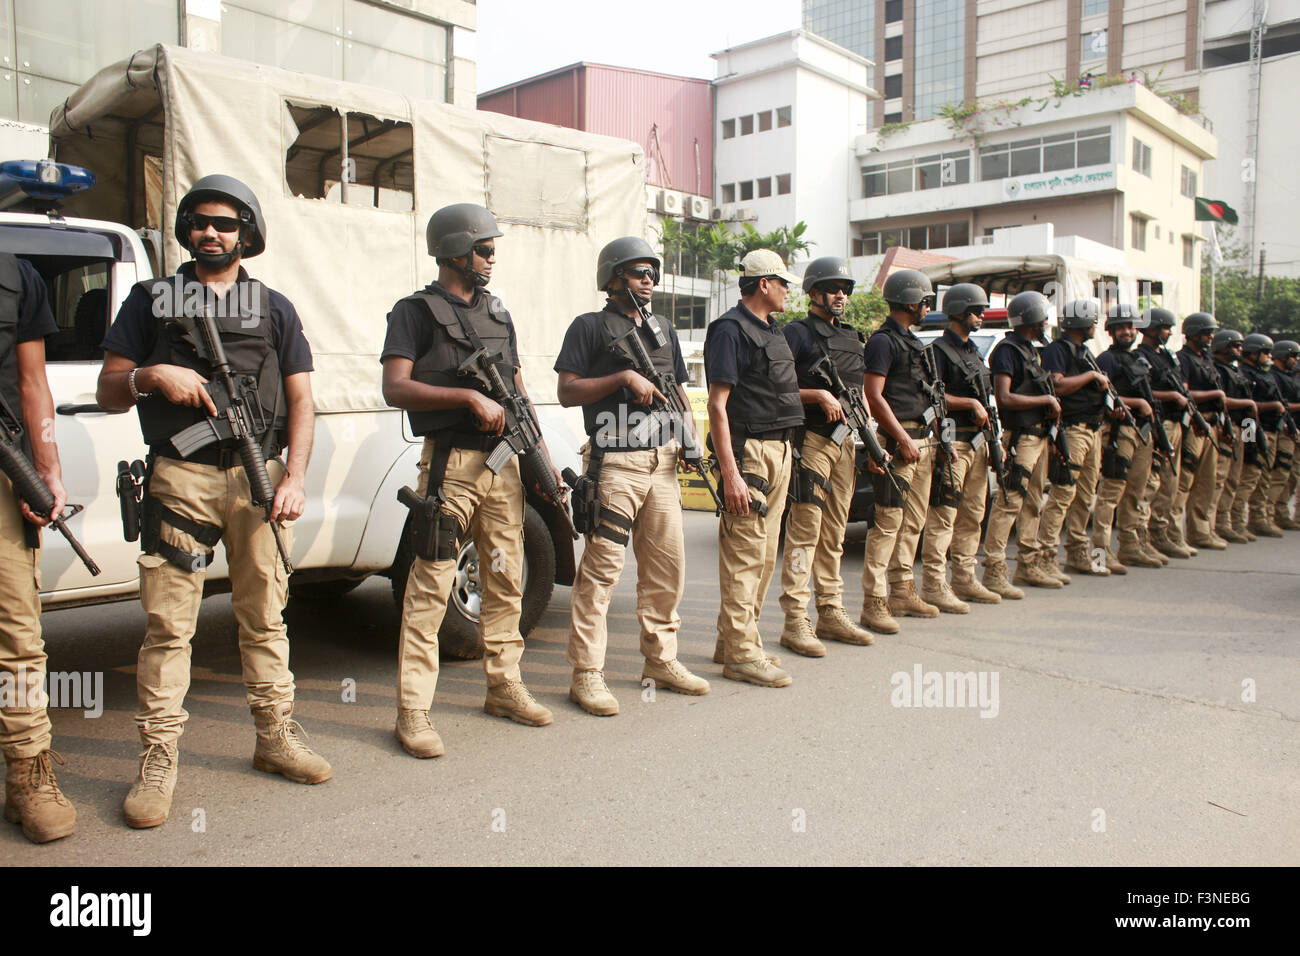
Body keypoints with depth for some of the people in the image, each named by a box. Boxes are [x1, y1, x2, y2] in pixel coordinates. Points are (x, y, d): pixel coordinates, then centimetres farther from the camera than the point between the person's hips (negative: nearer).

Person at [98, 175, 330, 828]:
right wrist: (151, 375, -10)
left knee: (264, 616, 8)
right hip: (179, 478, -1)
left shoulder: (274, 308, 14)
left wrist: (293, 478, -3)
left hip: (259, 477, 1)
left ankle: (276, 737, 19)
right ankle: (159, 759, 7)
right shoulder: (151, 300, 13)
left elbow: (301, 400, 9)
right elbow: (108, 391, 12)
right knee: (168, 624, -2)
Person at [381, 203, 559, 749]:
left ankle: (505, 687, 24)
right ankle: (413, 711, 0)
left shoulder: (497, 313, 19)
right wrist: (470, 397, -18)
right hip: (450, 464, -6)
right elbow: (395, 389, -12)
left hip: (504, 463, 6)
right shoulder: (416, 312, -1)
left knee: (505, 581, 11)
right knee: (431, 586, -6)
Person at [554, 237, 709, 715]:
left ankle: (661, 661, 23)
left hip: (662, 460, 7)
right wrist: (624, 377, -15)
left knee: (667, 564, 9)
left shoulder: (664, 329, 20)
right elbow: (567, 392, -6)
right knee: (602, 567, -7)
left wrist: (691, 438, 9)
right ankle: (586, 675, 1)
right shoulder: (590, 327, 1)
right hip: (615, 464, -6)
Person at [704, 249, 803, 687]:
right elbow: (717, 404, -16)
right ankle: (741, 653, 0)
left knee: (764, 555, 13)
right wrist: (730, 474, -22)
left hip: (779, 450, 10)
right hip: (748, 450, -10)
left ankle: (733, 638, 23)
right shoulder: (730, 329, -10)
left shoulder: (771, 330, 19)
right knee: (744, 555, -7)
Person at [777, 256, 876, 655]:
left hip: (845, 442, 8)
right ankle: (795, 621, -6)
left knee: (834, 532, 11)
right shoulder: (796, 333, -3)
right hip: (810, 441, -8)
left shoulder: (852, 337, 20)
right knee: (805, 530, -9)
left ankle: (831, 613, 19)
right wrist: (819, 395, -16)